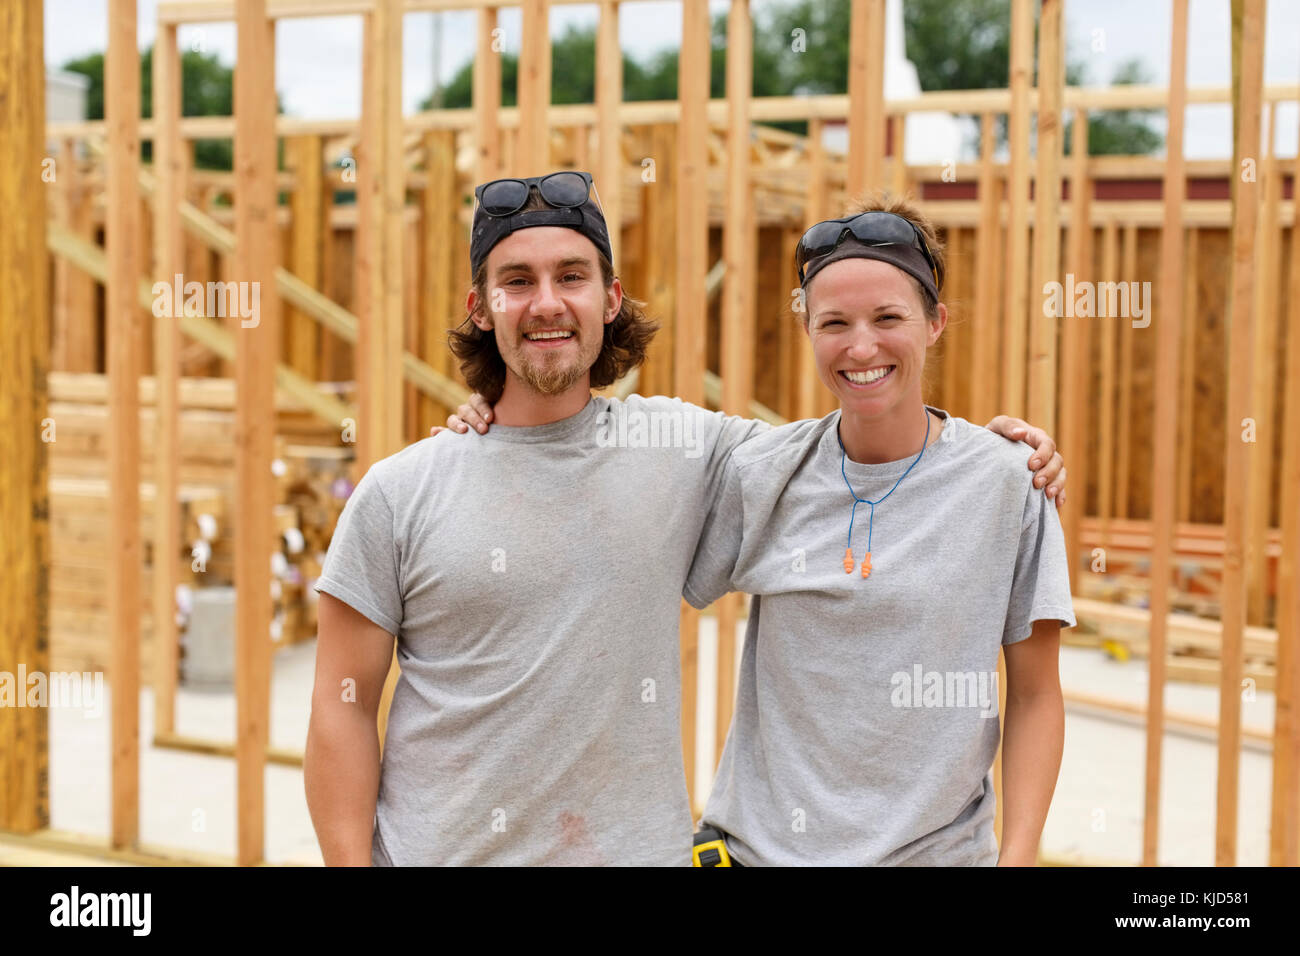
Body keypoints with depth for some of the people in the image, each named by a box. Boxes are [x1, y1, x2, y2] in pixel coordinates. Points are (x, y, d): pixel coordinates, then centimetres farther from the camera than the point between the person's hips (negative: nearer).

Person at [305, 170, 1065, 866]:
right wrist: (349, 862, -8)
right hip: (437, 847, -1)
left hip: (635, 844, 1)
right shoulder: (399, 493, -2)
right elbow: (344, 706, -1)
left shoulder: (686, 447, 2)